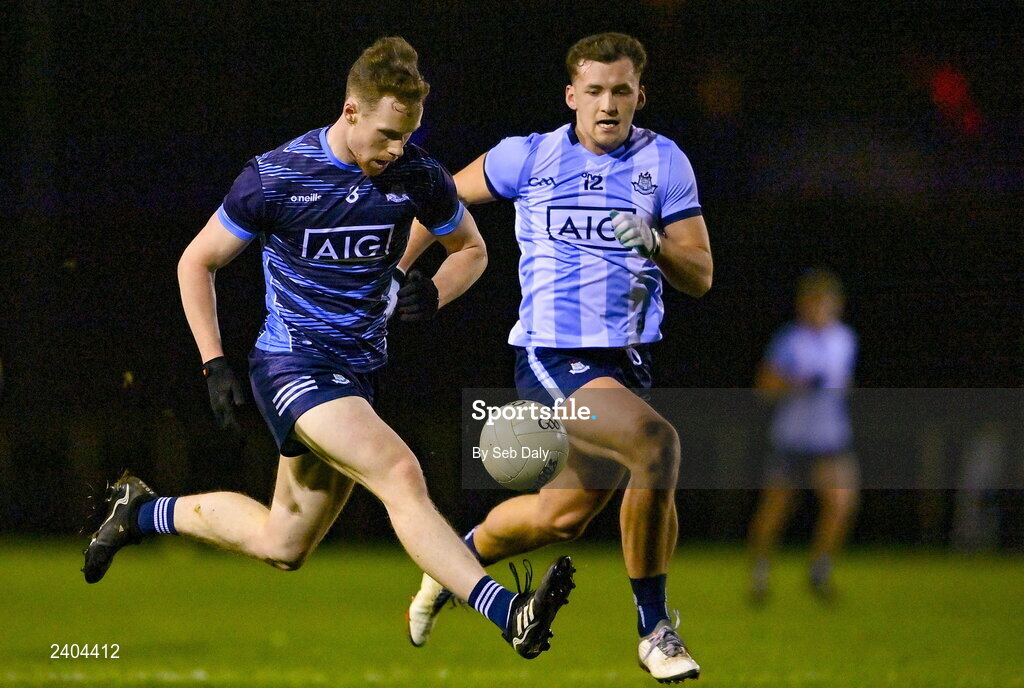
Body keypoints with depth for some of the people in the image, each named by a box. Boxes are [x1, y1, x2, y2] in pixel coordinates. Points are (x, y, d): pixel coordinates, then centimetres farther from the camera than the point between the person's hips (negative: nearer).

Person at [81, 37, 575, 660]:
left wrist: (435, 293, -7)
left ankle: (143, 511, 37)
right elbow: (197, 262, -1)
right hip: (293, 365, -6)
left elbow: (471, 248, 15)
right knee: (400, 473, -29)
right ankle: (508, 613, -37)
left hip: (359, 369, 6)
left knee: (283, 546, 16)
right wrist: (215, 364, -8)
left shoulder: (419, 177, -3)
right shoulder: (274, 177, -12)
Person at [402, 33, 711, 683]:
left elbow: (701, 276, -2)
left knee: (566, 514, 11)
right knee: (657, 442, -28)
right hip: (551, 359, -4)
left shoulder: (664, 162, 2)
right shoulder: (530, 157, -2)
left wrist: (655, 246, -21)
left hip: (625, 360, 4)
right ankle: (654, 628, -16)